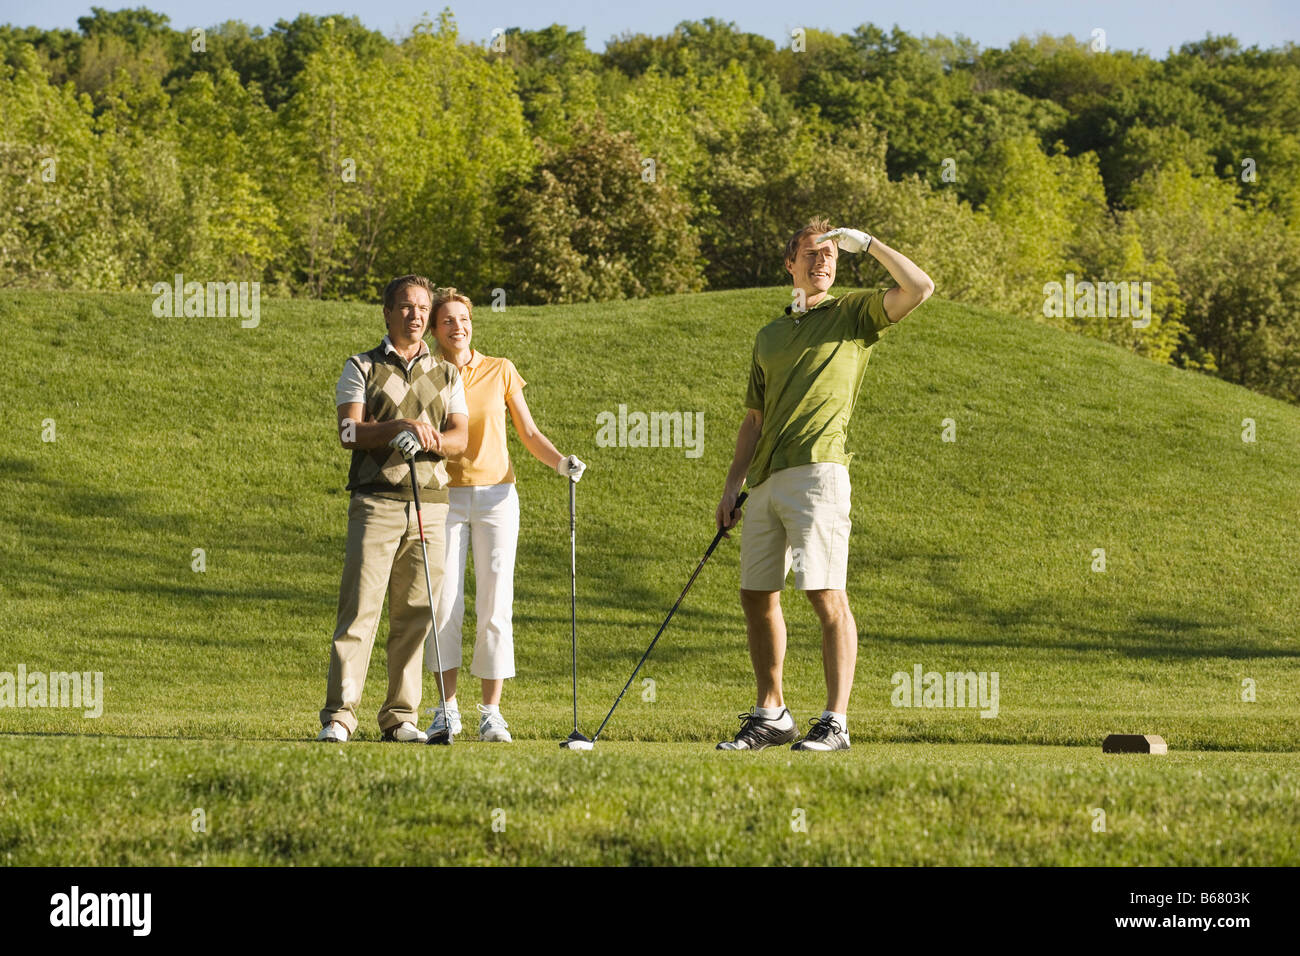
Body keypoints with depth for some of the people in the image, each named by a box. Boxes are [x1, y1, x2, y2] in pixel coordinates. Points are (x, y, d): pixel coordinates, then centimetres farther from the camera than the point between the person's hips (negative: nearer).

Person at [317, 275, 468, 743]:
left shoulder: (447, 375, 16)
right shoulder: (361, 368, 7)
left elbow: (460, 438, 6)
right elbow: (349, 431, -6)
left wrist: (431, 439, -16)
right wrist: (401, 427, -20)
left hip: (430, 504, 3)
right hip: (376, 501, -3)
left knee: (414, 616, 3)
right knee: (359, 609, -10)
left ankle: (401, 717, 8)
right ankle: (338, 716, -11)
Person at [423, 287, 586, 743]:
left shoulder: (500, 371, 5)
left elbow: (529, 434, 6)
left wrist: (561, 463, -11)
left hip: (495, 497, 0)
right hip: (446, 498, 0)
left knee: (495, 607, -4)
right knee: (445, 605, -5)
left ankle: (491, 713, 1)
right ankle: (447, 709, 6)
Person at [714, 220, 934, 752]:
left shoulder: (854, 314, 7)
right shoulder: (769, 337, 23)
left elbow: (919, 288, -9)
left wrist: (867, 243, -5)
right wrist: (732, 486, 17)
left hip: (817, 469, -6)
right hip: (765, 478, 6)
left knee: (827, 597, -12)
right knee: (756, 595, 7)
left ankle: (835, 723, -12)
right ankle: (771, 716, 17)